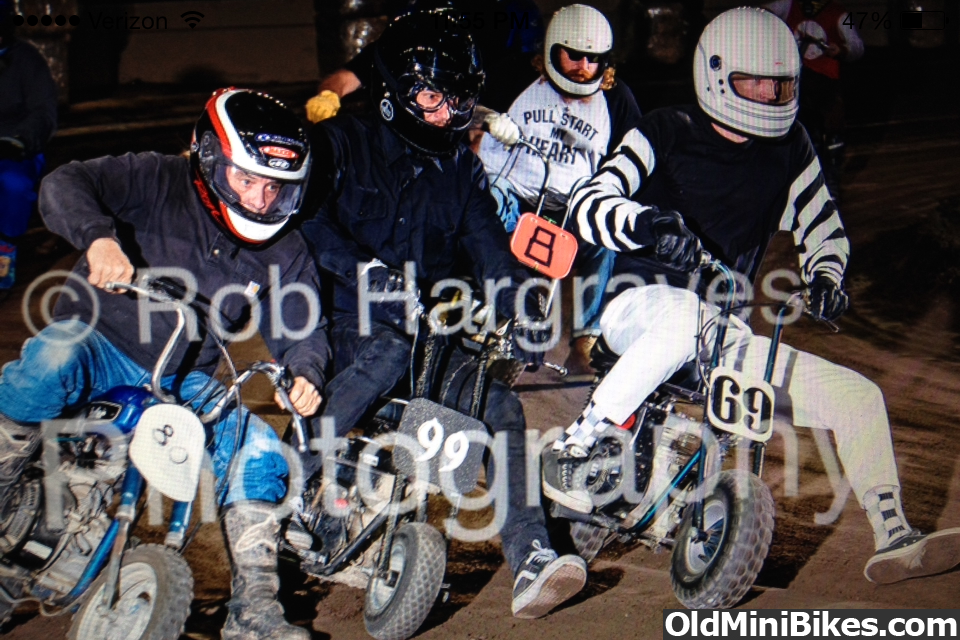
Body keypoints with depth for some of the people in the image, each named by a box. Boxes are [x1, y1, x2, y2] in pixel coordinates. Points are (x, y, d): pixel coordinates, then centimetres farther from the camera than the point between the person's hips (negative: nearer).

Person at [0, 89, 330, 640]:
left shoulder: (286, 254, 3)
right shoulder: (157, 181, -11)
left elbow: (301, 326, 4)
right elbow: (64, 185, -20)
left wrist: (305, 372, -21)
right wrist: (99, 236, -42)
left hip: (185, 381, 4)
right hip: (101, 343, -3)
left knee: (261, 455, -14)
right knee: (48, 364, -37)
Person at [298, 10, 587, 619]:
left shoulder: (462, 169, 15)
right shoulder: (342, 144, 2)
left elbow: (490, 248, 5)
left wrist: (524, 316, -13)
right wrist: (363, 269, -30)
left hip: (433, 337, 4)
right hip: (346, 325, -4)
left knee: (501, 403, -20)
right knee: (389, 348, -37)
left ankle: (532, 564, -27)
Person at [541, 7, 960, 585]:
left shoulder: (788, 149, 10)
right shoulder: (667, 133, -3)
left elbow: (821, 223, 22)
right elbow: (590, 201, -14)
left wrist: (825, 274, 0)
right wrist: (646, 222, -36)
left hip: (724, 336, 5)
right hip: (638, 304, -5)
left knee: (857, 396, -4)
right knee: (686, 315, -43)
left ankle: (894, 538, 3)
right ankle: (573, 446, -33)